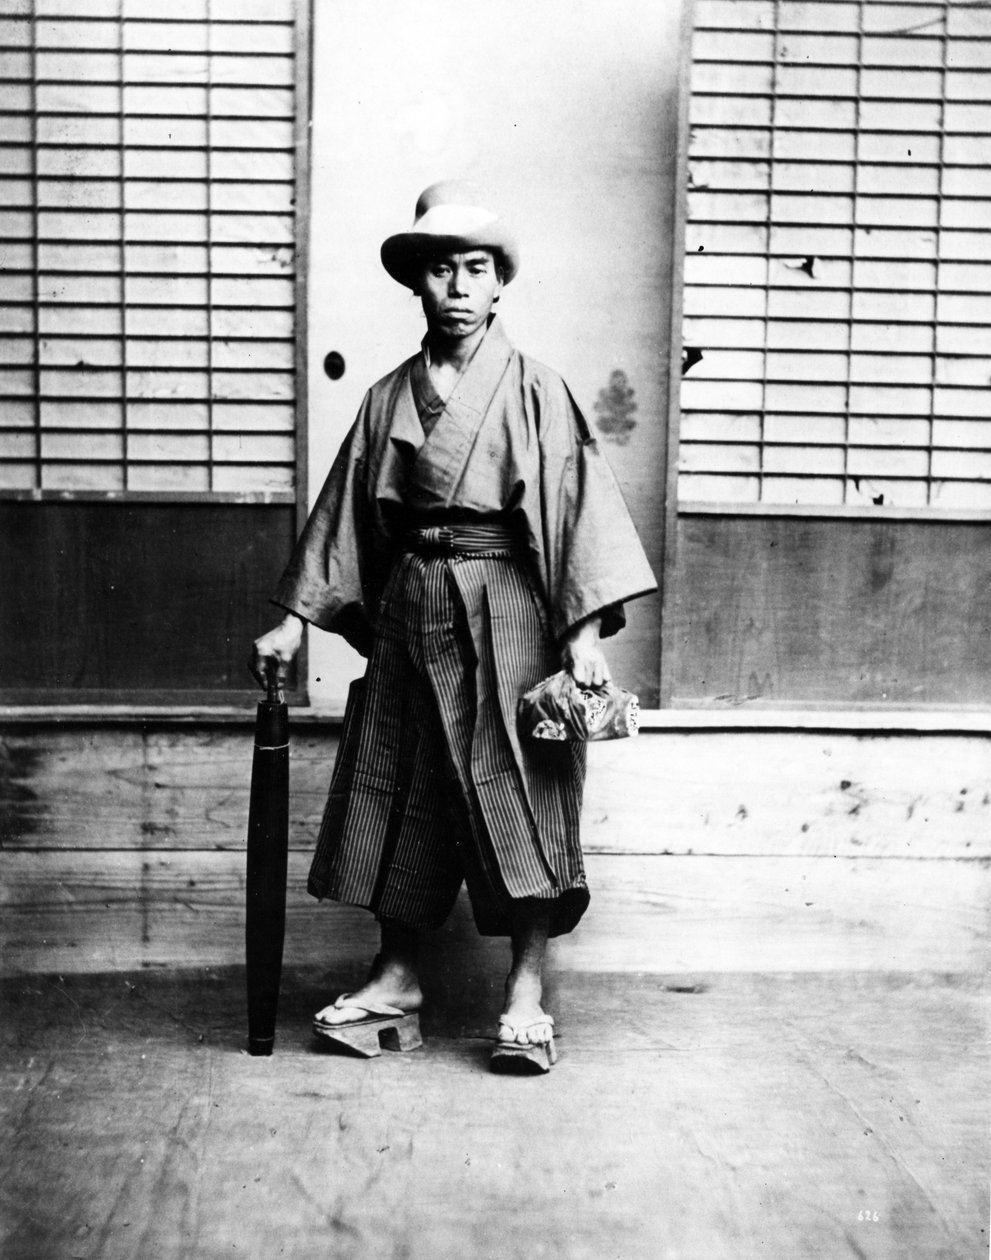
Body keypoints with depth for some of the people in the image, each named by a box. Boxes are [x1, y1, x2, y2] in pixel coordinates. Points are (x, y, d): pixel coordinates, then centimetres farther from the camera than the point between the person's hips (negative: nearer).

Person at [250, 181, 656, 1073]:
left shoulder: (534, 390, -3)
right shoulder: (389, 398, 9)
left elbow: (579, 502, -9)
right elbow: (347, 512, 11)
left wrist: (584, 630, -17)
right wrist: (297, 620, 8)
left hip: (508, 614, -4)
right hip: (408, 611, 5)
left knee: (518, 794, -2)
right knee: (400, 790, 10)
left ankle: (526, 997, 8)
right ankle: (396, 977, 23)